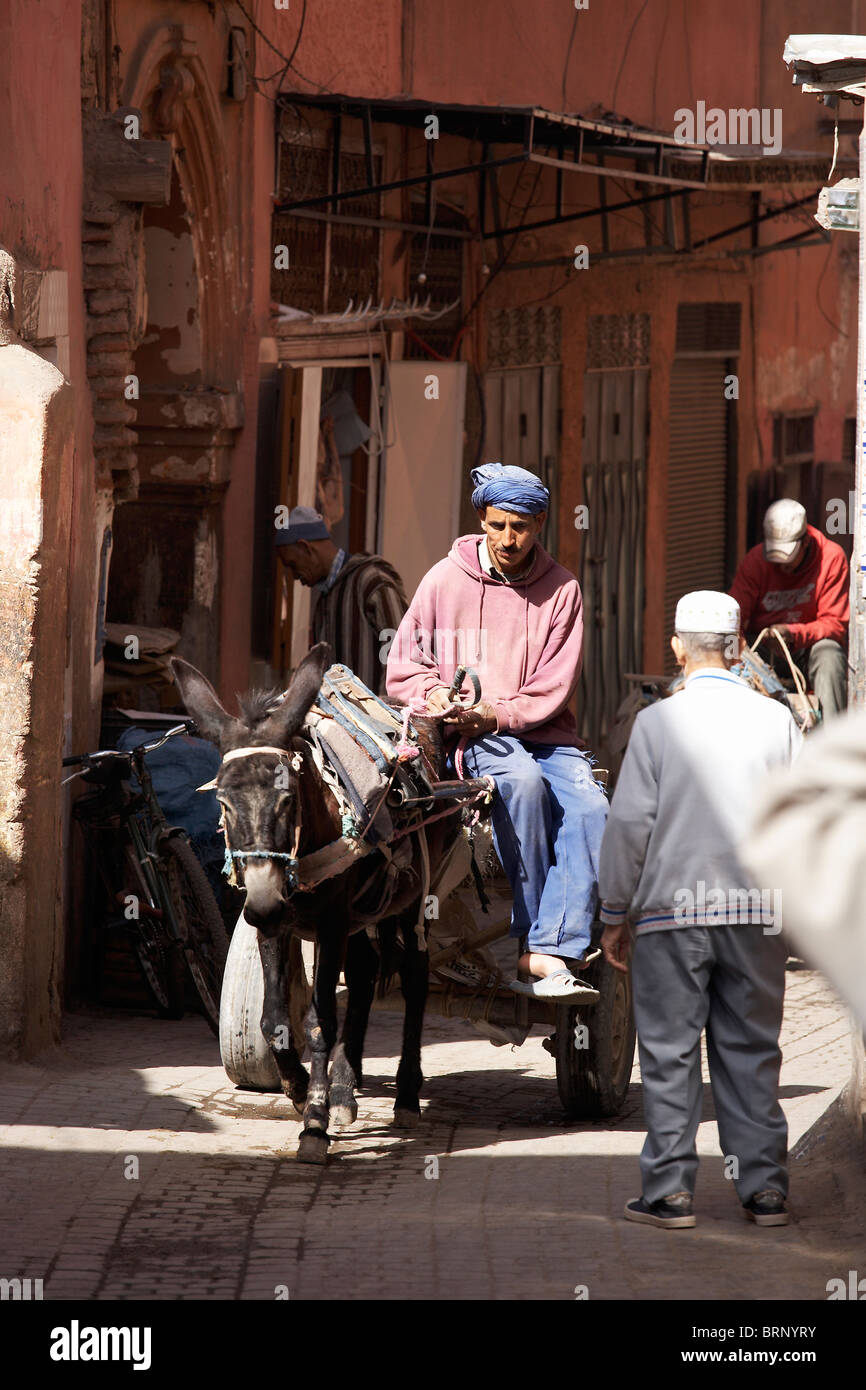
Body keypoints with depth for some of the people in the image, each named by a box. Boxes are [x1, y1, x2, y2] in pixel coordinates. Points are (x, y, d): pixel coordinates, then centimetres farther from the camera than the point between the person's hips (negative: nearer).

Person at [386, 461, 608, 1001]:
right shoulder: (445, 581, 5)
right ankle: (543, 942, -29)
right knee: (523, 780, -35)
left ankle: (544, 955, -36)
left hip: (545, 733, 2)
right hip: (468, 736, -2)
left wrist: (499, 713, -17)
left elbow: (555, 689, -1)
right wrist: (435, 693, -12)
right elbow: (403, 668, 10)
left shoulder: (561, 590, 6)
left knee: (589, 808, -27)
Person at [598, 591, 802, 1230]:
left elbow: (629, 823, -5)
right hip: (756, 912, 3)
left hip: (672, 911, -2)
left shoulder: (658, 722, -6)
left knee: (671, 1052, 3)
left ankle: (671, 1189, 1)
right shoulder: (777, 720, 1)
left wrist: (615, 913, 3)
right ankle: (764, 1186, 10)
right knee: (751, 1049, 9)